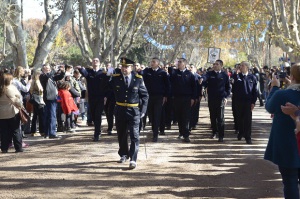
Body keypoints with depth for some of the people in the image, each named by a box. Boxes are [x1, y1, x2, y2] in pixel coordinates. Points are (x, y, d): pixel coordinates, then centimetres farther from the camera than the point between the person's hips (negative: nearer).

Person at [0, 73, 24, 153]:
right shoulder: (10, 88, -12)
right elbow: (15, 100, -16)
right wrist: (20, 105, -3)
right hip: (12, 113, -5)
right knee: (16, 131, 4)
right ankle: (18, 148, 5)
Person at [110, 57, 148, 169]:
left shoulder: (138, 79, -5)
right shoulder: (115, 78, -2)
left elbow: (145, 95, 1)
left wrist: (143, 110, -3)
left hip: (134, 111, -2)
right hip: (120, 111, 2)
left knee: (134, 136, -6)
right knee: (121, 135, 15)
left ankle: (133, 159, -4)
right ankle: (124, 155, 34)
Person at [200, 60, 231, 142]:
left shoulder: (224, 75, 1)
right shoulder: (210, 73, 3)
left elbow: (228, 87, 6)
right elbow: (205, 76, -21)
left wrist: (226, 97, -5)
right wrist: (202, 78, -44)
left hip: (220, 99, -2)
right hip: (211, 98, 2)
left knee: (220, 118, -4)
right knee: (212, 117, 11)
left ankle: (221, 136, -2)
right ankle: (214, 132, 26)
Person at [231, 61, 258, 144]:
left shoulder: (252, 77, 0)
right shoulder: (236, 77, 3)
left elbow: (255, 91, 1)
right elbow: (233, 89, 3)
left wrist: (253, 102, -5)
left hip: (248, 102, -2)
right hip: (238, 101, 2)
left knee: (248, 120, -1)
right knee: (239, 118, 11)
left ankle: (248, 137, 4)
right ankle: (240, 132, 30)